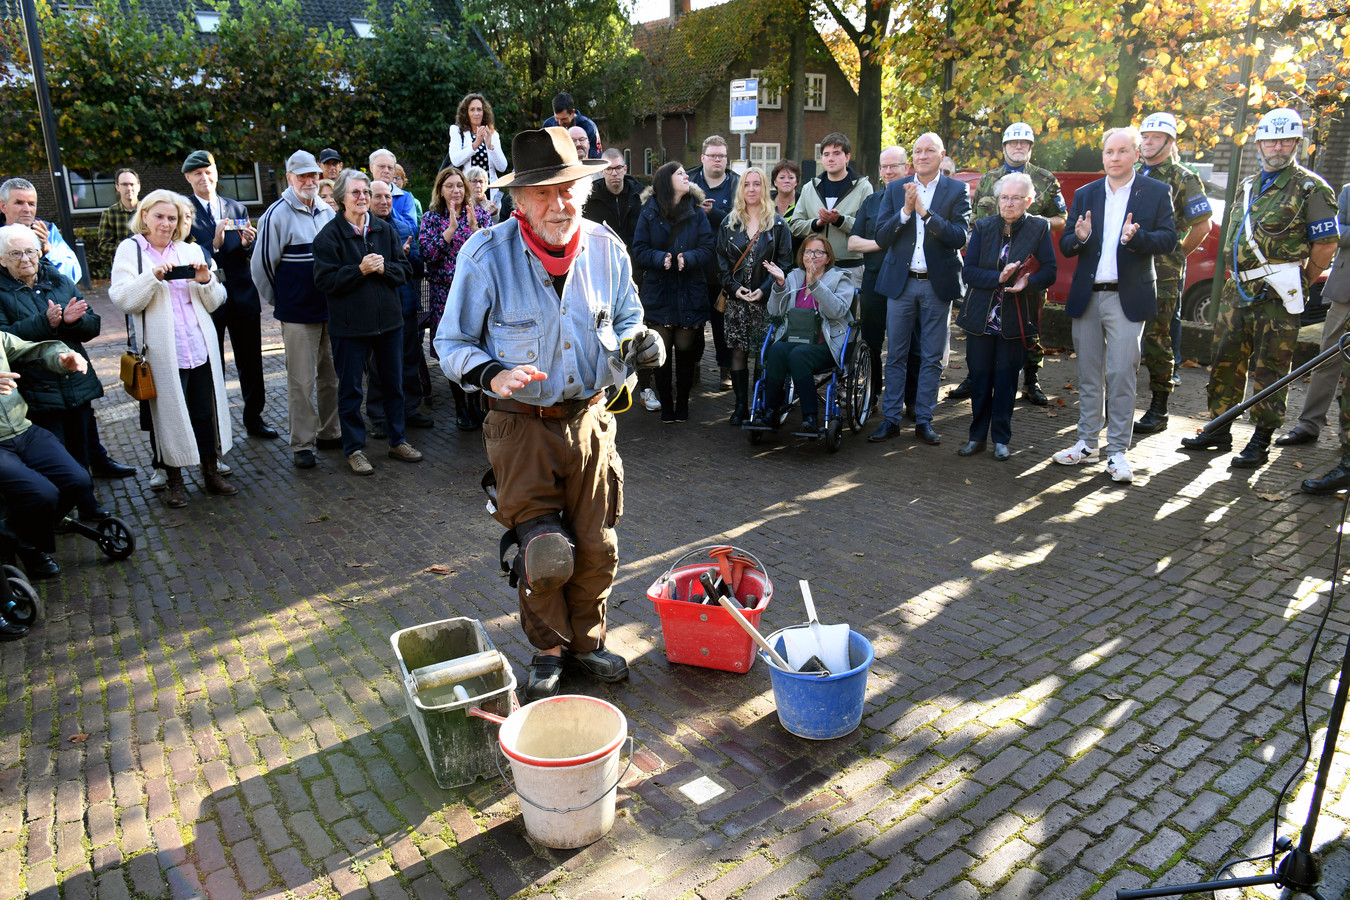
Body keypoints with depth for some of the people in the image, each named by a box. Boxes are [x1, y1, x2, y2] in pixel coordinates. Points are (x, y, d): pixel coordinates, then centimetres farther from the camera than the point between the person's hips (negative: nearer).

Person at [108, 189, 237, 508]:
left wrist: (205, 280, -8)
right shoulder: (130, 250, 2)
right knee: (168, 415, 6)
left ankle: (210, 471, 22)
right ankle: (173, 479, 20)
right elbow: (123, 300, -9)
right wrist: (153, 276, -21)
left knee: (206, 411, 8)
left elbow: (214, 303, 11)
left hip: (201, 348, 3)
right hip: (162, 353, -3)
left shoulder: (191, 250, 13)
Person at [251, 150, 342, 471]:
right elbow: (262, 264, -5)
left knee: (331, 376, 12)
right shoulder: (277, 215, -8)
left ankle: (329, 433, 25)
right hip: (298, 313, -5)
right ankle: (302, 444, 8)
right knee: (302, 382, -1)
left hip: (331, 309, 6)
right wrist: (280, 302, 3)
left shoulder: (328, 211, 11)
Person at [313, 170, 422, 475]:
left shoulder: (385, 229, 6)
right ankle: (354, 448, 17)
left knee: (394, 383, 13)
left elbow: (404, 269, 5)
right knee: (350, 389, 5)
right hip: (349, 325, -4)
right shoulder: (329, 235, -7)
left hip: (389, 320, 4)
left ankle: (397, 441, 28)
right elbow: (325, 280, -12)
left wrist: (384, 268, -14)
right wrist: (360, 270, -20)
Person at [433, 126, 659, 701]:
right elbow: (452, 344, -4)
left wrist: (639, 341, -9)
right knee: (544, 554, -1)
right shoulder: (486, 254, -11)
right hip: (521, 424, -3)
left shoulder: (606, 248, -1)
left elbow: (626, 318, 15)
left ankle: (586, 641, 36)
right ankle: (548, 651, 28)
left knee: (597, 546, 11)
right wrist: (492, 374, -24)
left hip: (589, 419, 4)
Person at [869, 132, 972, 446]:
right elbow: (881, 237, -2)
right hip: (901, 281, 1)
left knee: (932, 357, 5)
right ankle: (891, 419, 13)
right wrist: (905, 210, -16)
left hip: (938, 282, -1)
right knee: (895, 355, 5)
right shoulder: (895, 189, 6)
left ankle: (923, 420, 15)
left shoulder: (957, 191, 1)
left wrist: (925, 212, -19)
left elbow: (960, 237, -11)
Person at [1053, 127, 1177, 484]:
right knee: (1088, 374, 10)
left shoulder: (1157, 193, 3)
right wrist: (1079, 238, -15)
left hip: (1127, 297, -3)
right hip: (1087, 295, 3)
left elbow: (1168, 239, -4)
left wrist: (1136, 237, -23)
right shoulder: (1084, 195, 12)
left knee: (1120, 374, -6)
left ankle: (1117, 451, 1)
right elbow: (1065, 246, 8)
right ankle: (1087, 443, 20)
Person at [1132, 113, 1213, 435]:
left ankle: (1159, 411, 1)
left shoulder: (1183, 178, 1)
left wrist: (1175, 257, 1)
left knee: (1156, 338, -5)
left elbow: (1202, 226, -1)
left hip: (1162, 274, -5)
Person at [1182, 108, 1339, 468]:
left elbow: (1326, 244, -6)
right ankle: (1219, 430, 19)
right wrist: (1237, 276, 15)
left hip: (1277, 295, -6)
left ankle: (1261, 441, 5)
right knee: (1225, 360, 9)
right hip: (1238, 290, 6)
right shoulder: (1247, 186, 16)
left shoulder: (1310, 188, -4)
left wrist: (1299, 284, -3)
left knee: (1270, 369, -2)